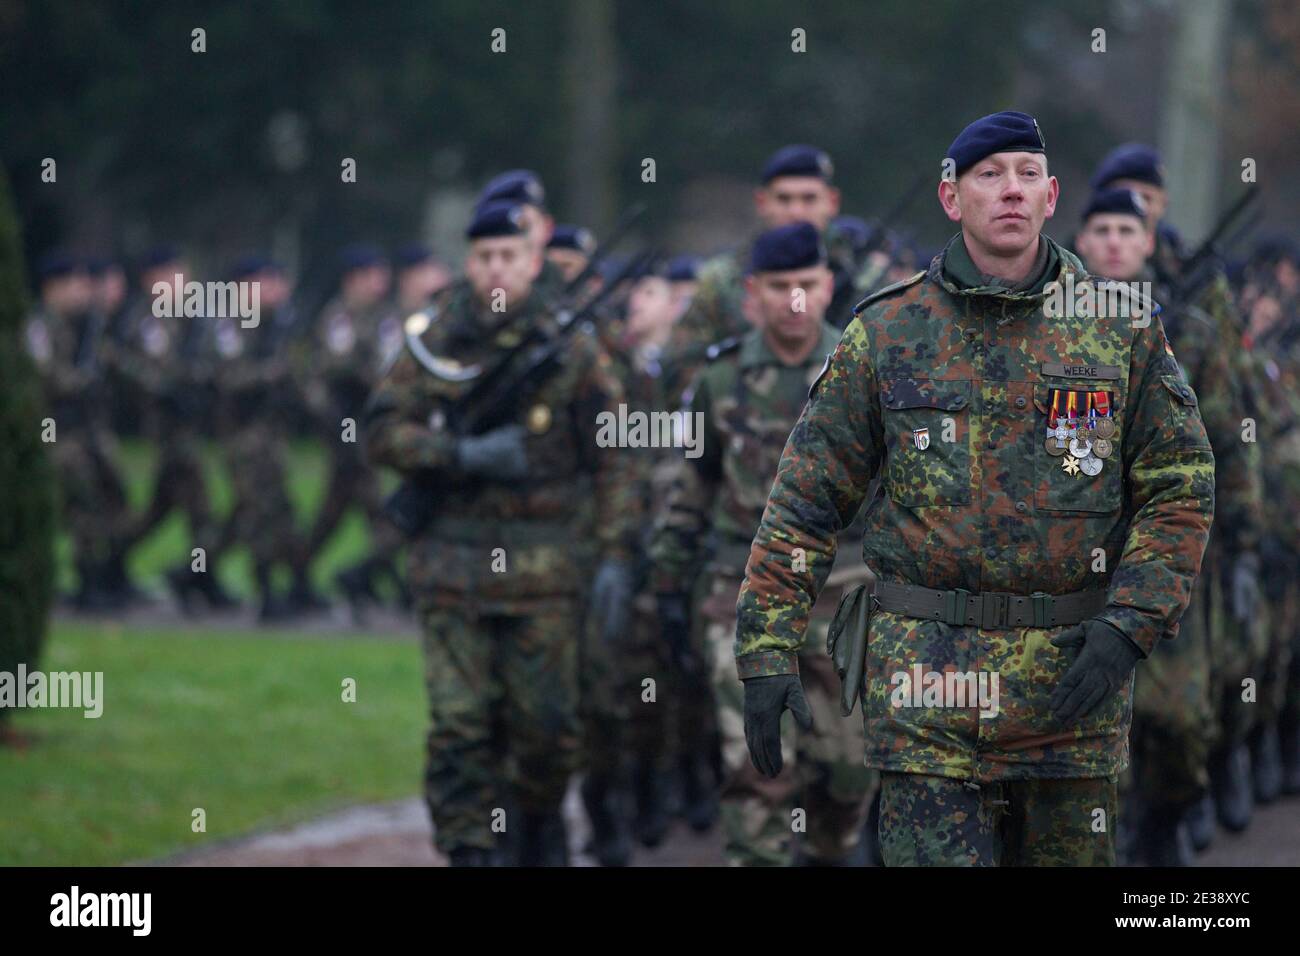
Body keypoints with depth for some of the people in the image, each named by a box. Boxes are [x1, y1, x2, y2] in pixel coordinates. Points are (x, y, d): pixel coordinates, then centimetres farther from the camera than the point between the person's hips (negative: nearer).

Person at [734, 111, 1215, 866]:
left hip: (1072, 682, 1)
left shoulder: (1122, 331, 4)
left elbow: (1182, 491, 3)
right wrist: (767, 653, -5)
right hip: (927, 685, -1)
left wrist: (1129, 628, -10)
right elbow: (806, 499, 3)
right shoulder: (887, 335, 2)